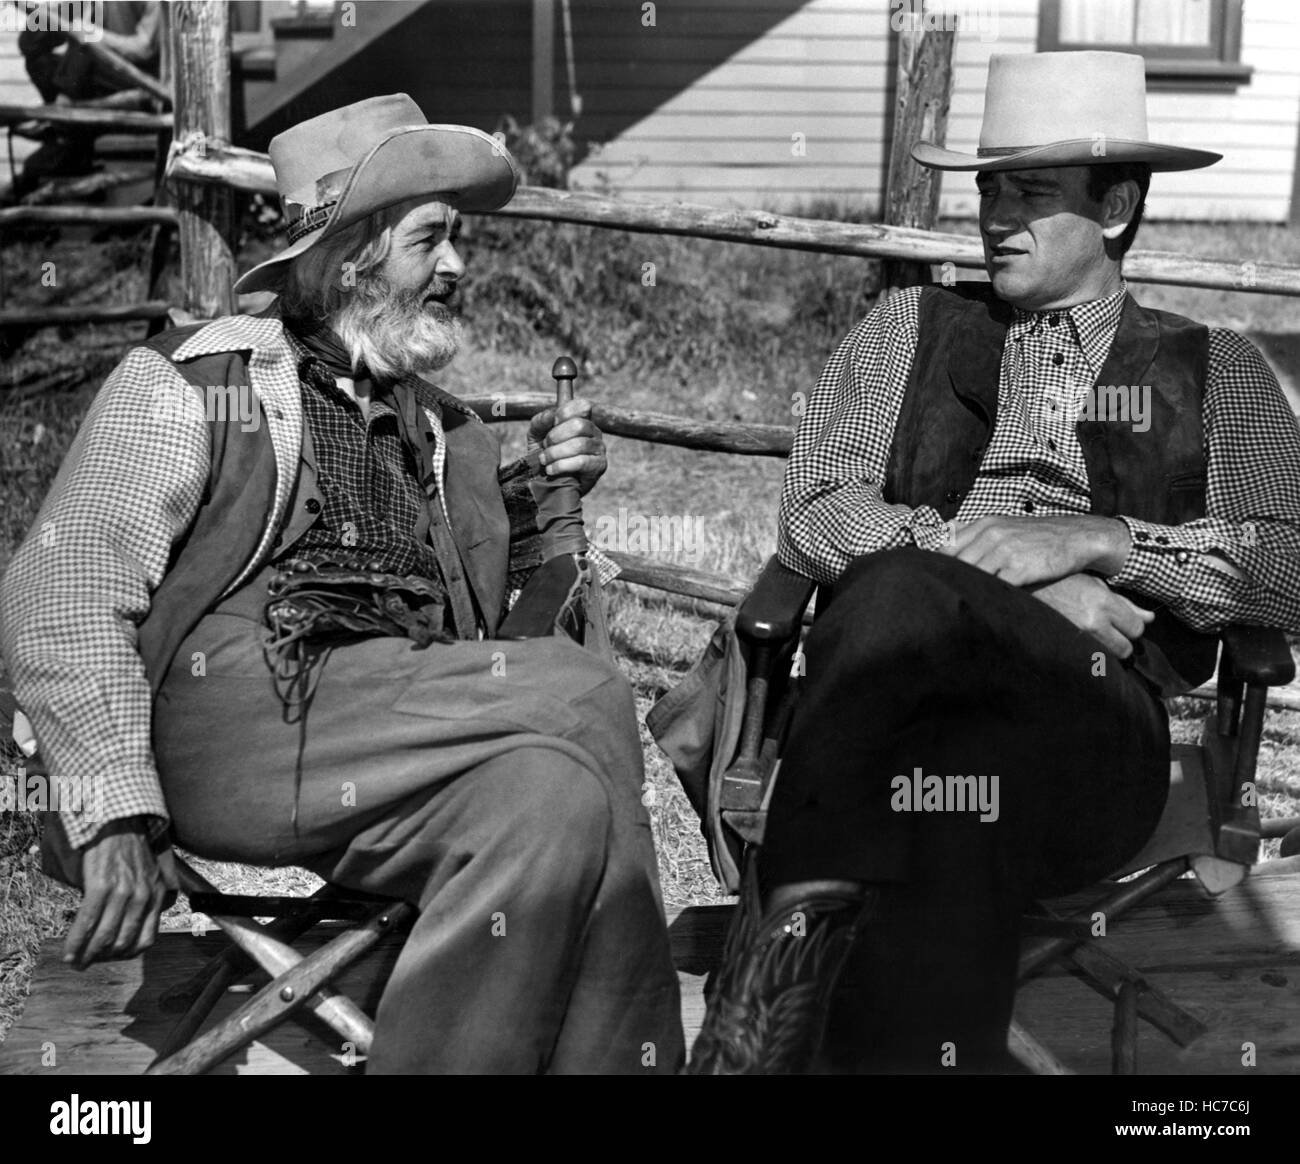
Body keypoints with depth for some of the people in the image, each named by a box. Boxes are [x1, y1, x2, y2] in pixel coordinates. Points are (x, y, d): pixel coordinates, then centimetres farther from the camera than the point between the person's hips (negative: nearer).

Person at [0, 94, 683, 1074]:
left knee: (564, 793, -27)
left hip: (413, 728, 5)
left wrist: (542, 504, 9)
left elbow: (498, 625, 26)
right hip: (242, 714, -5)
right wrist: (117, 812, -16)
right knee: (582, 702, -22)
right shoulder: (193, 381, 7)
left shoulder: (446, 428, 24)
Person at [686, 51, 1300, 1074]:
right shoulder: (911, 330, 21)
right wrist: (1001, 573, -8)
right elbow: (812, 517, 7)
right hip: (909, 673, 1)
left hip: (1098, 725, -1)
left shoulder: (1215, 372, 20)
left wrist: (1095, 540, -8)